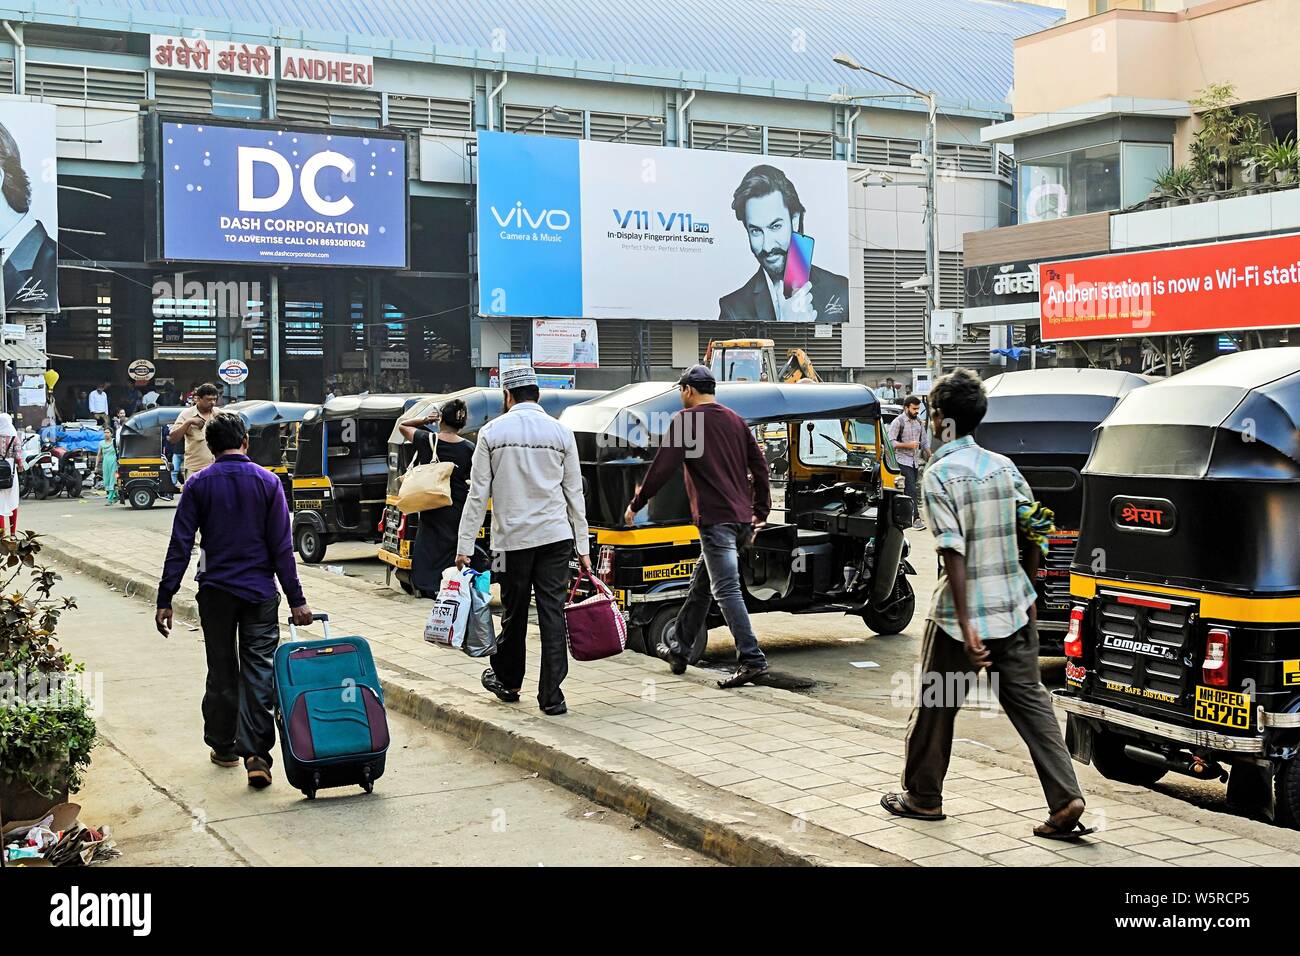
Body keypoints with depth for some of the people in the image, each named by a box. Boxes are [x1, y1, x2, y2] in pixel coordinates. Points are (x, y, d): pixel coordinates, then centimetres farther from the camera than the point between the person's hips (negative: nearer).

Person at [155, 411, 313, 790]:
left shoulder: (199, 485, -1)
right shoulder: (267, 482, -2)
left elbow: (180, 546, -5)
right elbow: (281, 546, -4)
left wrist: (165, 599, -2)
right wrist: (296, 599, -1)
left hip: (215, 591, 1)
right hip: (260, 592, -1)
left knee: (221, 673, 14)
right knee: (259, 672, -1)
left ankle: (224, 746, 25)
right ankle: (256, 753, -11)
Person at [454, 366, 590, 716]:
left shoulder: (492, 432, -1)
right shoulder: (561, 432, 4)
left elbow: (478, 493, -2)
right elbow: (574, 493, 6)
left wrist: (465, 545, 2)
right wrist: (583, 547, 10)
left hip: (512, 538, -1)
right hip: (555, 536, 1)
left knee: (514, 612, 13)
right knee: (553, 613, 1)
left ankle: (507, 680, 31)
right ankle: (551, 696, 0)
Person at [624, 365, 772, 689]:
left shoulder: (686, 420, -5)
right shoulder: (735, 421, 16)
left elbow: (662, 467, -8)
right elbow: (760, 467, 17)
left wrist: (636, 505, 2)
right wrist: (760, 513, 23)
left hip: (714, 519, -8)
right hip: (742, 520, 8)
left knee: (726, 590, -9)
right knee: (700, 586, 18)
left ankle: (751, 659, -15)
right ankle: (677, 648, 30)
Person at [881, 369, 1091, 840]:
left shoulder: (939, 474, -13)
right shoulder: (1003, 465, 6)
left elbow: (954, 551, -20)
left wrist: (965, 623, -22)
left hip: (963, 612, -6)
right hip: (1015, 606, 6)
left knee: (935, 704, 11)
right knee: (1029, 699, 10)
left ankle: (923, 797, 25)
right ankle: (1066, 800, 2)